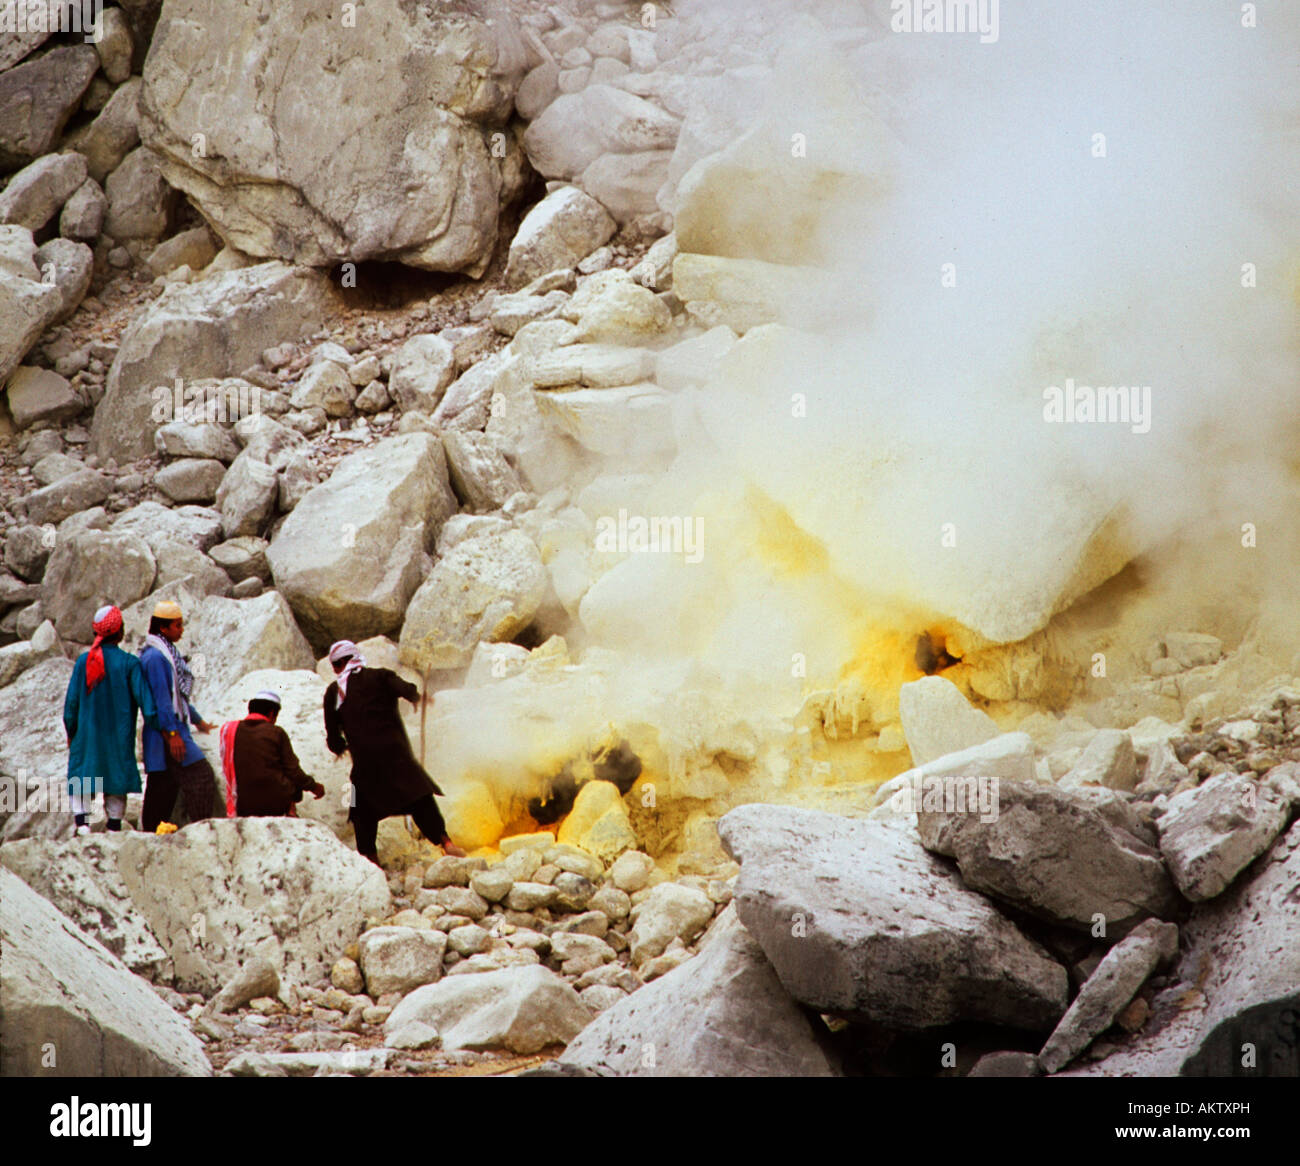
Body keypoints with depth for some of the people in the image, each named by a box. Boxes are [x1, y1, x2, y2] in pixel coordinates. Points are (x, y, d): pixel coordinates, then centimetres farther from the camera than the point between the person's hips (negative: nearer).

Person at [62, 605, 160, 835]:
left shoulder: (84, 661, -2)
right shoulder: (128, 663, -8)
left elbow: (72, 700, 1)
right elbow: (144, 697, -12)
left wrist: (70, 733, 11)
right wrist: (158, 726, -6)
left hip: (87, 731, 1)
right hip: (119, 736, -1)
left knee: (81, 781, 6)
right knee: (117, 782, 7)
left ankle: (82, 822, -9)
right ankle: (114, 828, 5)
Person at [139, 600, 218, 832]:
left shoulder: (166, 653, 18)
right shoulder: (155, 656, -15)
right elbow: (160, 698, -20)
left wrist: (198, 721, 34)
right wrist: (172, 734, -22)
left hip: (173, 728, 10)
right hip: (166, 731, -10)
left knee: (164, 787, 9)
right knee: (201, 777, -12)